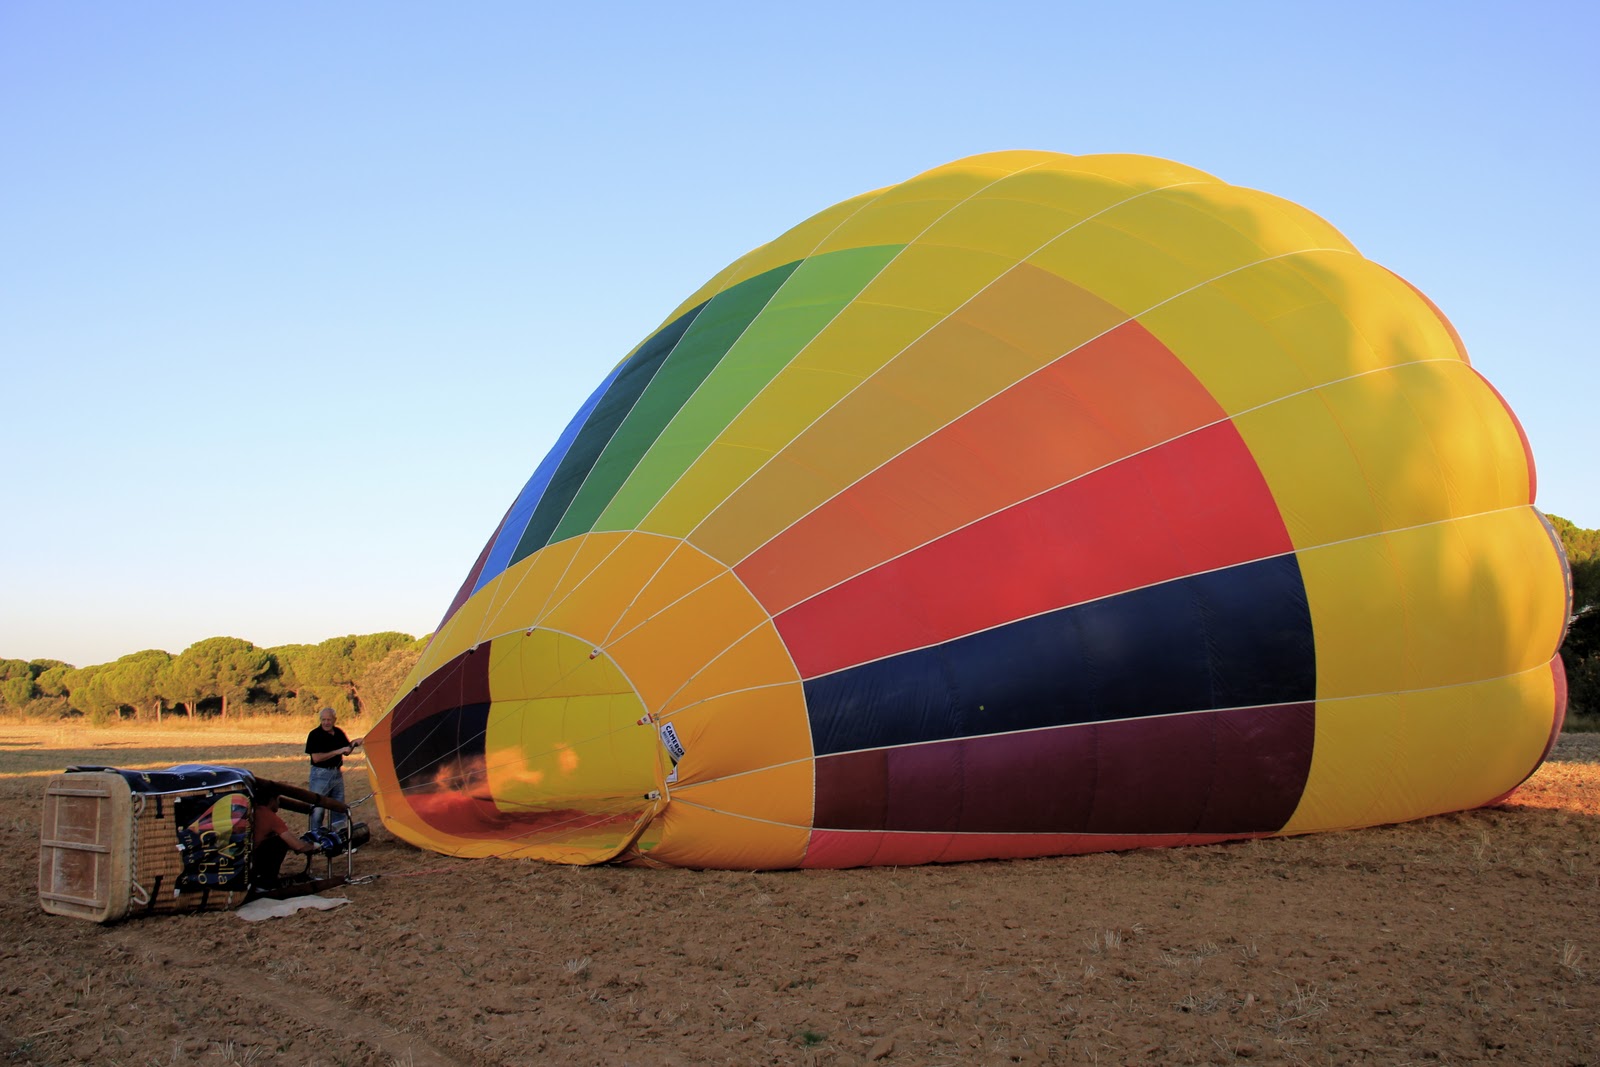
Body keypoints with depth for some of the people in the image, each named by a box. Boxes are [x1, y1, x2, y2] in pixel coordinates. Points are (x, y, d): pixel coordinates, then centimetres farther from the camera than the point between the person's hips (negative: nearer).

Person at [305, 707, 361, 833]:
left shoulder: (339, 733, 5)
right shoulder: (315, 735, -12)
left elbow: (346, 752, 15)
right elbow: (316, 758, -19)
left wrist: (353, 744, -6)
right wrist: (337, 751, -22)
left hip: (337, 774, 6)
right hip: (320, 775, -6)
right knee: (317, 810, -4)